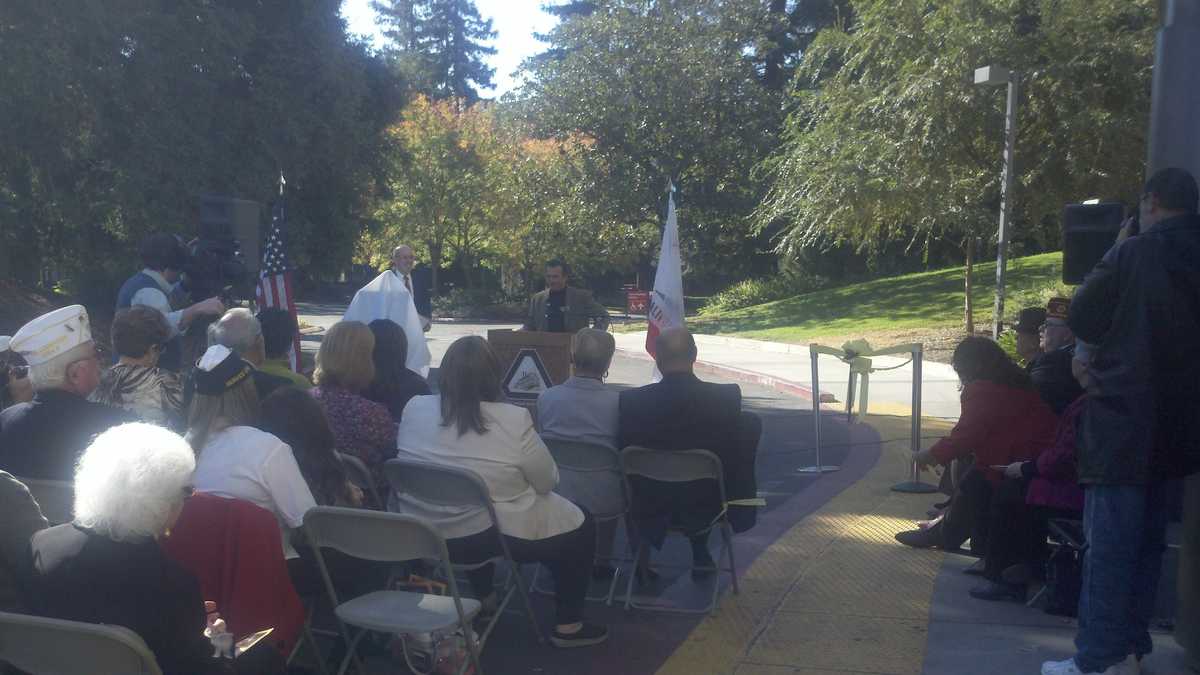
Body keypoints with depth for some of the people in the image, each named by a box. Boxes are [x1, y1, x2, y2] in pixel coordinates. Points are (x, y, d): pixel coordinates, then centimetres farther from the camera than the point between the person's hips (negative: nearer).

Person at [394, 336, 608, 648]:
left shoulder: (414, 408, -5)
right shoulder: (513, 420, -18)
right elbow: (548, 481, -7)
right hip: (493, 536, -5)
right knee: (581, 526, 15)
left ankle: (483, 599, 46)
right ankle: (567, 625, 20)